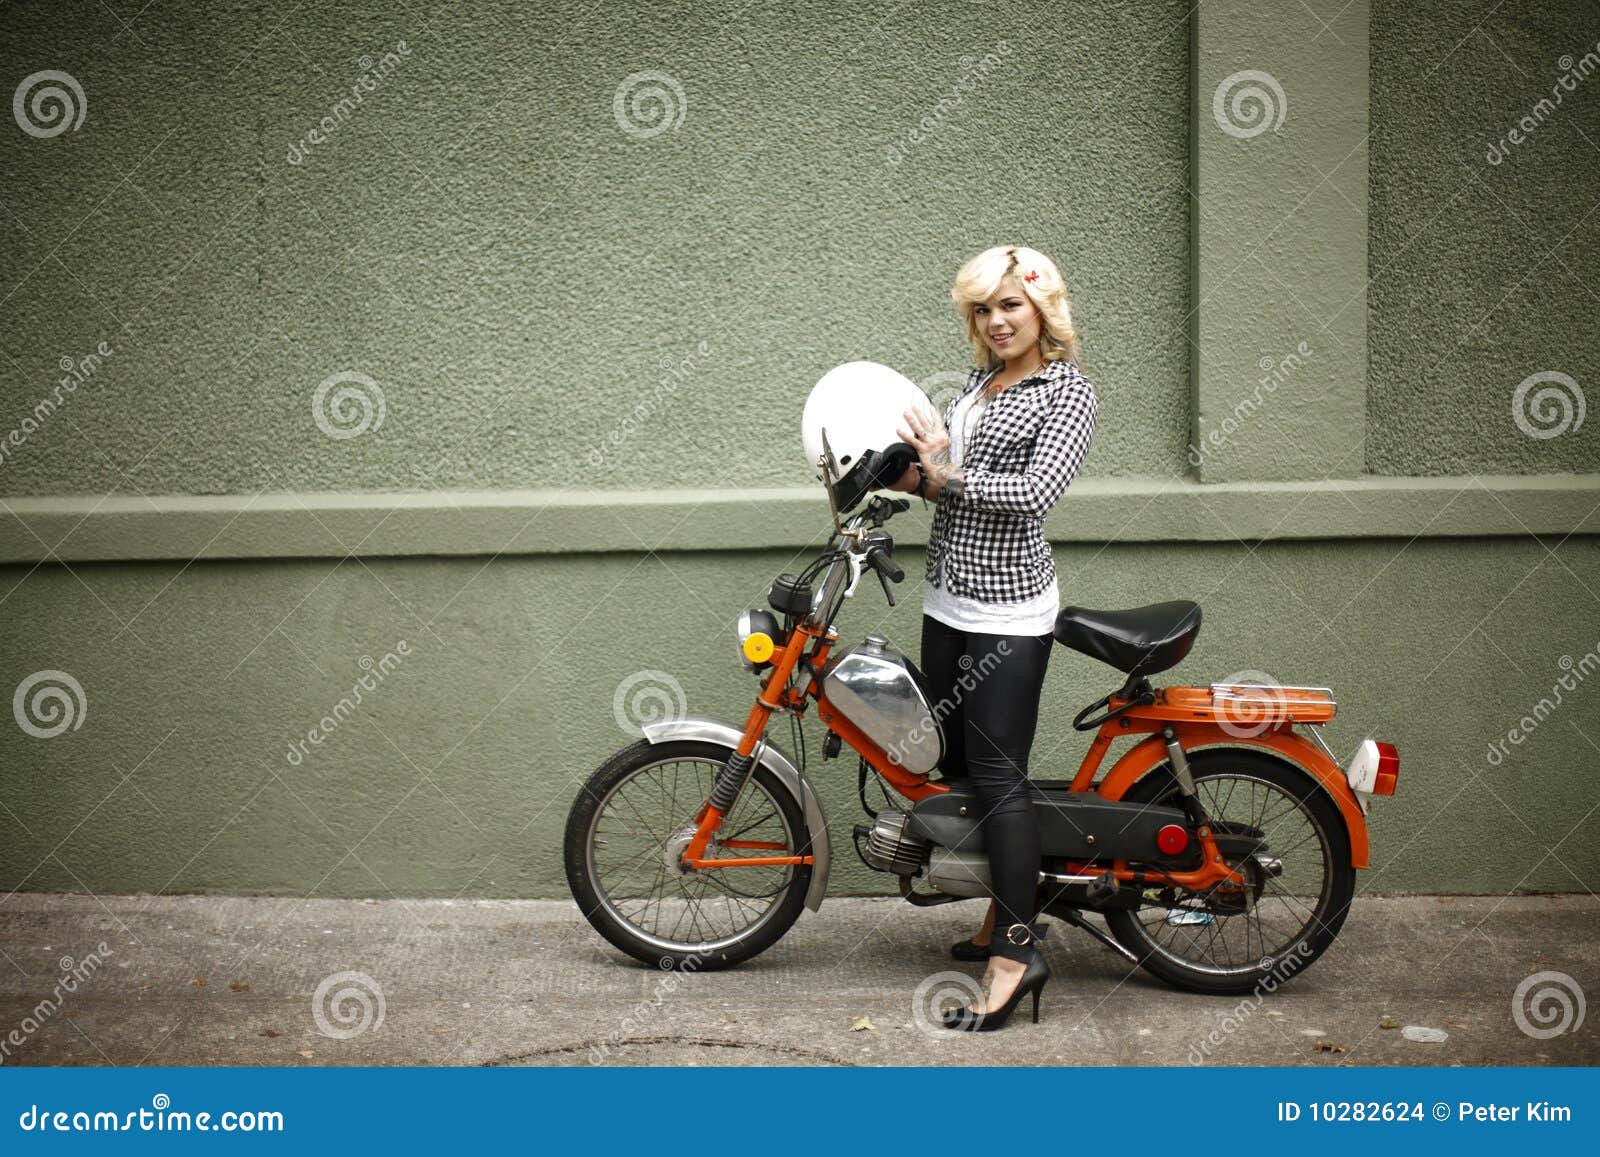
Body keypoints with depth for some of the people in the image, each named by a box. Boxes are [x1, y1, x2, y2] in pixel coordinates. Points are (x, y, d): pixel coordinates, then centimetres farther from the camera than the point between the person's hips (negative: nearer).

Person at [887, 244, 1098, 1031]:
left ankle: (1016, 952, -5)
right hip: (949, 602, 9)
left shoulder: (1068, 393, -8)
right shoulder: (980, 382, 15)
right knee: (956, 764, 13)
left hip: (1008, 613, -8)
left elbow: (1035, 492, -21)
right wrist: (910, 476, 3)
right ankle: (1005, 914, 27)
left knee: (997, 775, -10)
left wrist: (945, 474, -16)